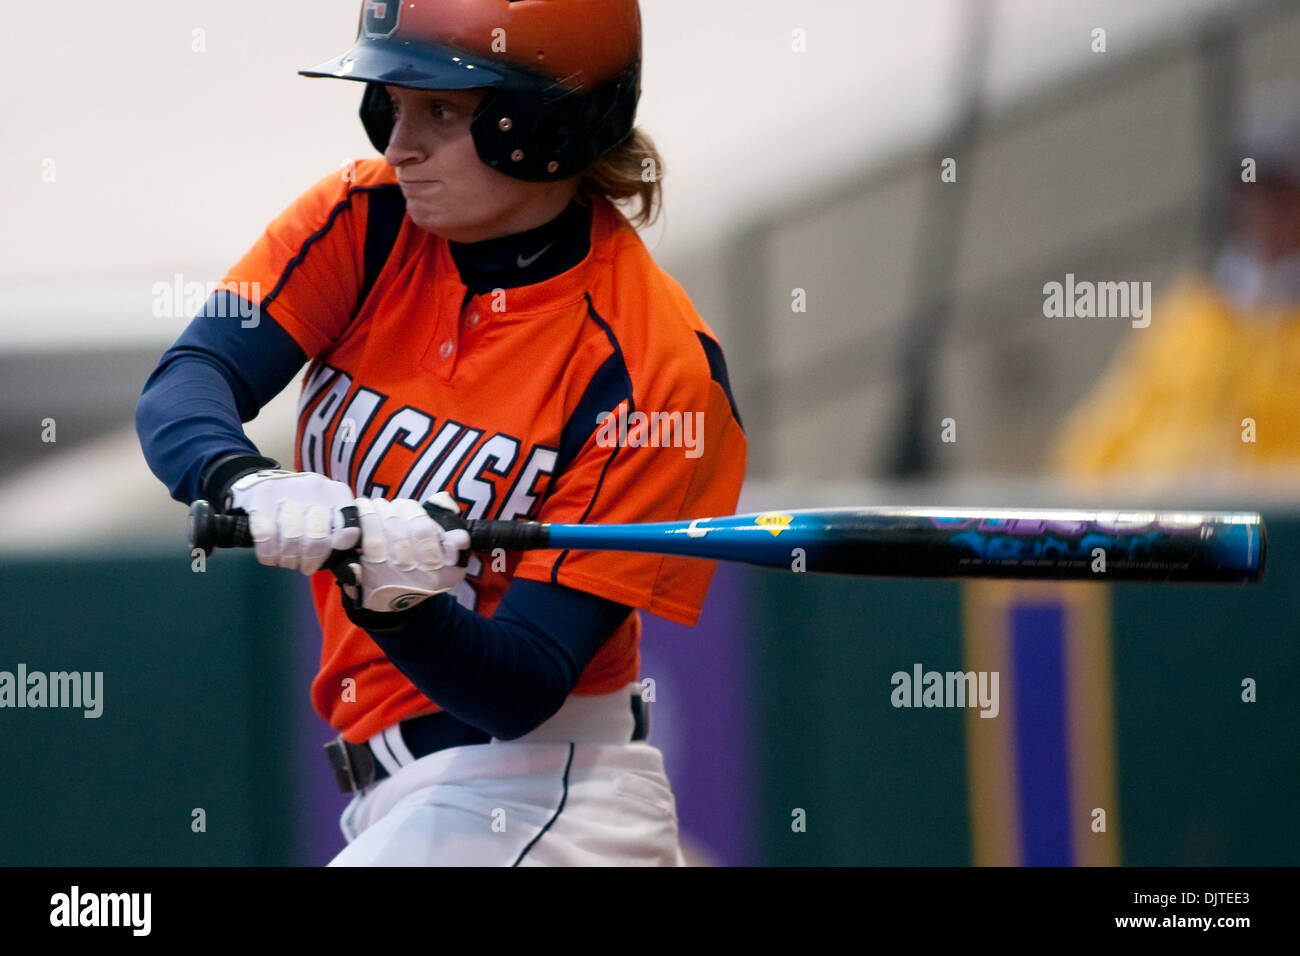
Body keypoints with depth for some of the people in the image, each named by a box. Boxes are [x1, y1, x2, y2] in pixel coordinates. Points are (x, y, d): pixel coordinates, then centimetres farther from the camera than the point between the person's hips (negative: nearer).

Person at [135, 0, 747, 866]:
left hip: (534, 788, -7)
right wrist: (244, 480, -39)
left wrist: (394, 595, -39)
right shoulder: (365, 224, -1)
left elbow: (524, 689, -19)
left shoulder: (653, 364, -18)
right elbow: (186, 383, -17)